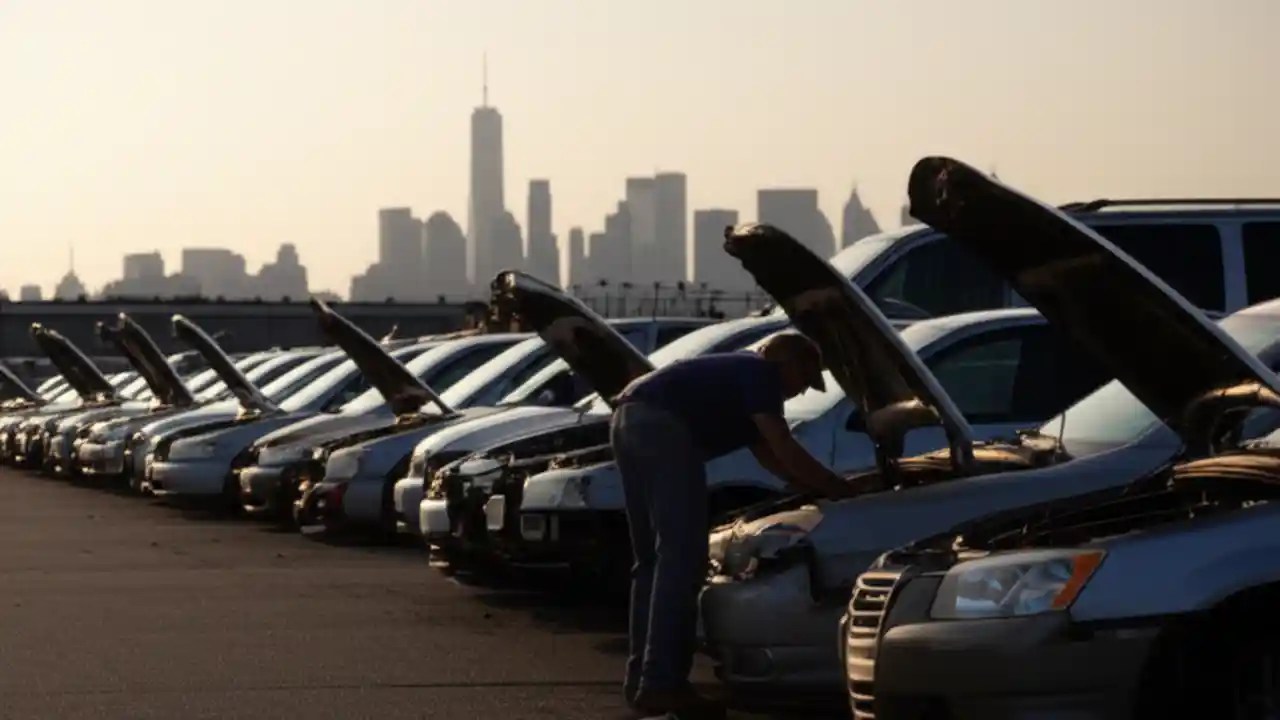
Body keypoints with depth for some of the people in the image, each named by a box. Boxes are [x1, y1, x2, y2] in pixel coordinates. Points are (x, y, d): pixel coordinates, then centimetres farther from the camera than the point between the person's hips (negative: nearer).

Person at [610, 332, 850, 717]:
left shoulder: (738, 374, 33)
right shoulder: (758, 374, 5)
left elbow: (771, 457, 38)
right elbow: (785, 452, -1)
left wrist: (822, 486, 36)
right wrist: (840, 490, 7)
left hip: (629, 420, 10)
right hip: (661, 426, -10)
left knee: (654, 558, 16)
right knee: (680, 556, -9)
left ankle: (643, 678, 18)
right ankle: (662, 684, -13)